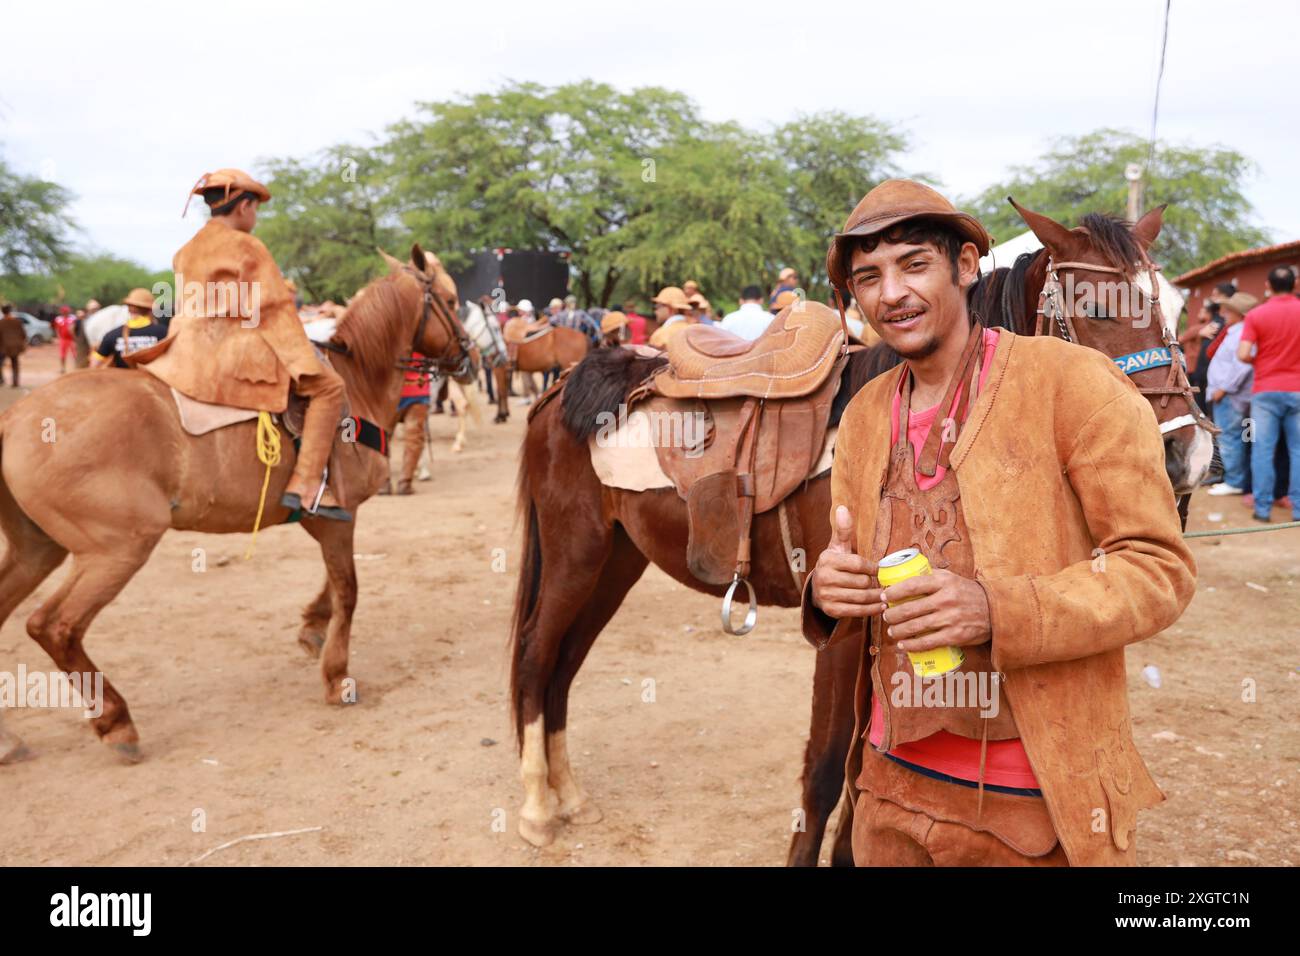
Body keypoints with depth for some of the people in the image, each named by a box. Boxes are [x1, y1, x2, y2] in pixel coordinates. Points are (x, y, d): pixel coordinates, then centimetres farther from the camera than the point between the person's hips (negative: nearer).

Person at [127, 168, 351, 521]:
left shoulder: (185, 252, 18)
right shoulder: (247, 246, -6)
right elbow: (276, 313, -9)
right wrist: (305, 365, -6)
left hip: (184, 356, 9)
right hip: (232, 354, -8)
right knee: (328, 385, -7)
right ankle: (307, 484, -17)